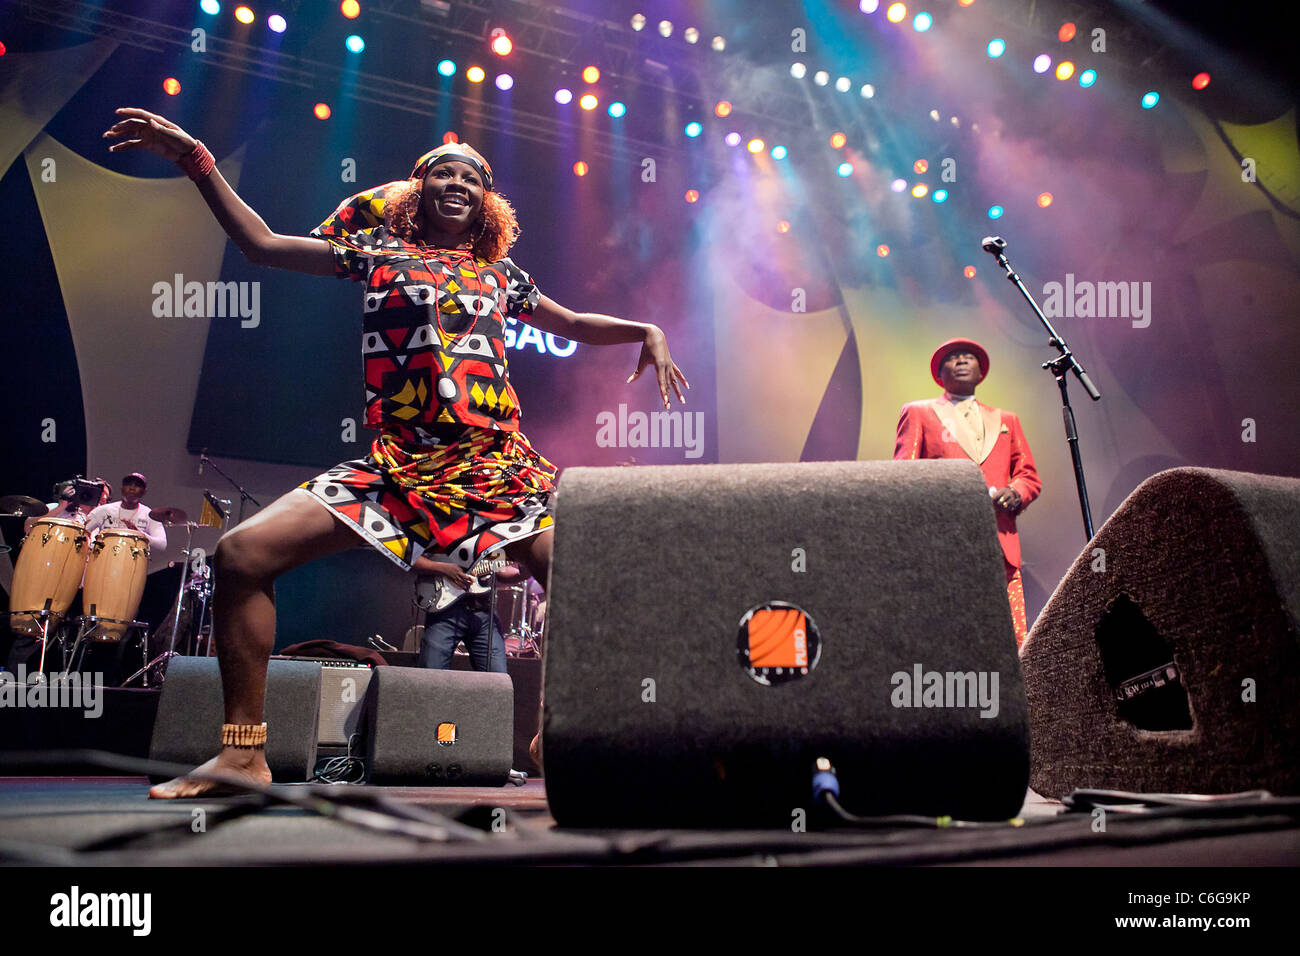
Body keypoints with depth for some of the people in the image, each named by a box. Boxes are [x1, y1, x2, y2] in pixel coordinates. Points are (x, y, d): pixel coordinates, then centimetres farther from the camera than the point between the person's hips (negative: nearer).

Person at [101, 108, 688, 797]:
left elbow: (576, 325, 31)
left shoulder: (500, 272, 19)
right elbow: (262, 244, 13)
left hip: (498, 468, 1)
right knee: (241, 553, -15)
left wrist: (647, 331, 18)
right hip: (395, 467, -1)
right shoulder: (379, 248, 14)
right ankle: (243, 753, -4)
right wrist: (197, 162, 8)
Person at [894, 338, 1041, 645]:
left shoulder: (1005, 420, 27)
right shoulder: (918, 413, 16)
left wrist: (1015, 493, 1)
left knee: (1012, 641, -7)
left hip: (1000, 547, 4)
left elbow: (1029, 475, 24)